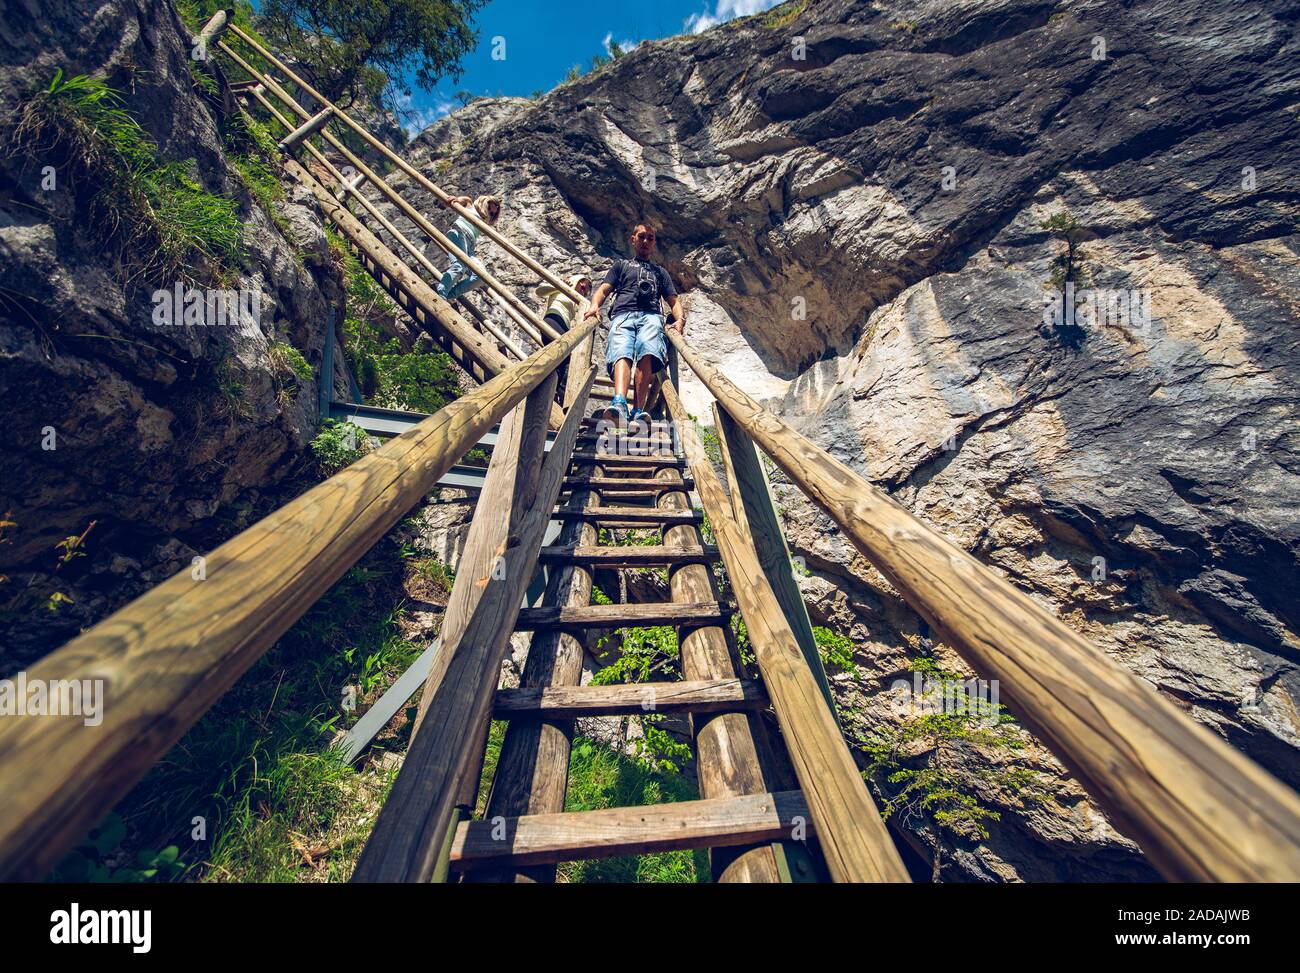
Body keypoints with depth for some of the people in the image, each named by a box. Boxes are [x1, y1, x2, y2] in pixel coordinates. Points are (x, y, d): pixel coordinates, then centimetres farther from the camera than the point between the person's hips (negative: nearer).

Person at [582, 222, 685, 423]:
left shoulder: (660, 272, 37)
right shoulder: (621, 265, 35)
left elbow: (674, 300, 26)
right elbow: (604, 289, 20)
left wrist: (680, 319, 2)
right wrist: (595, 305, -4)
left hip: (651, 316, 0)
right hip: (623, 315, 0)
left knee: (647, 353, -35)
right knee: (622, 354, -33)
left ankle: (638, 411, -46)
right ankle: (619, 403, -57)